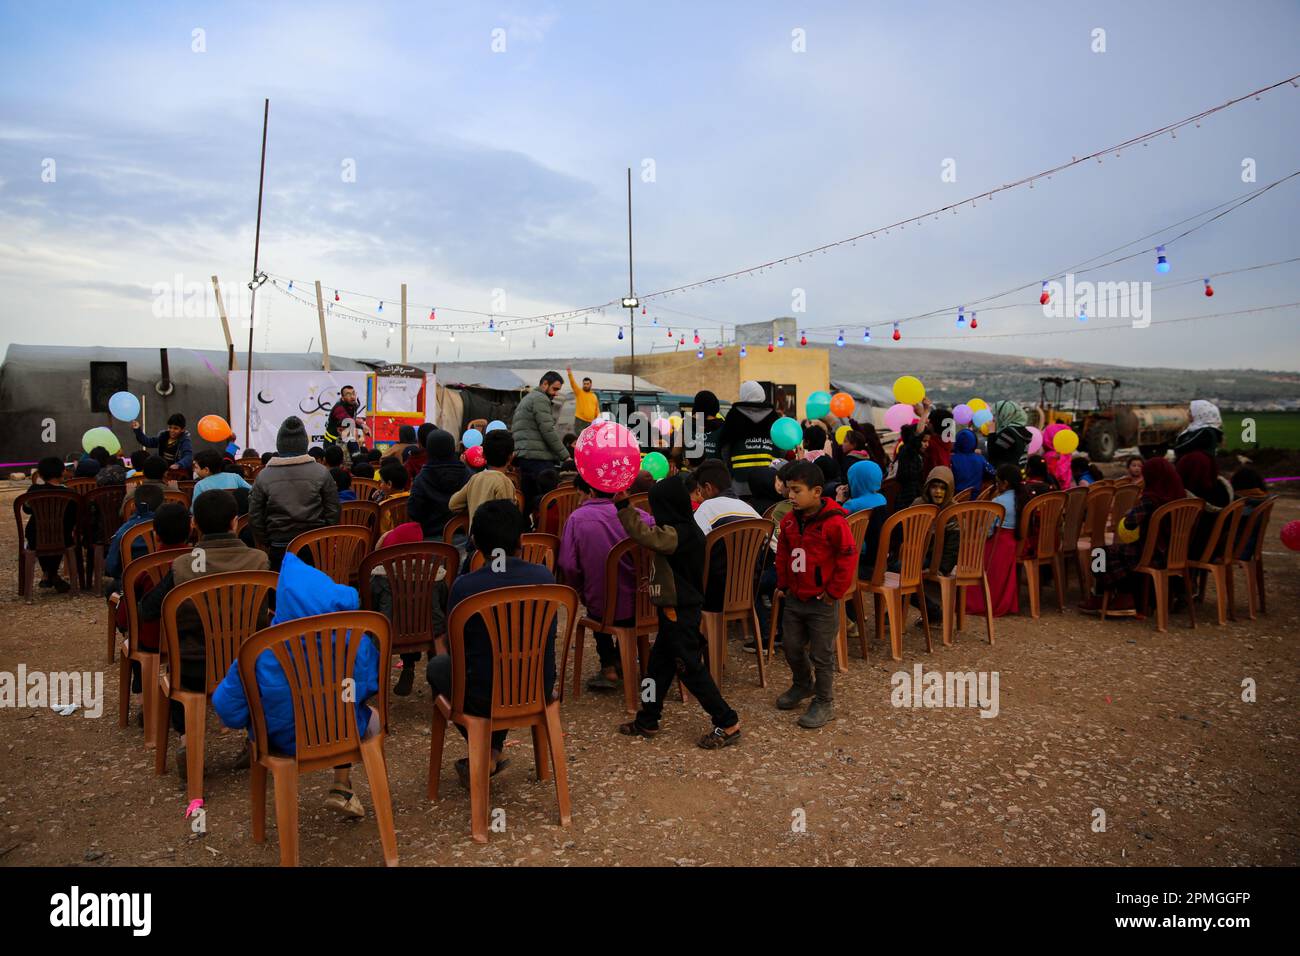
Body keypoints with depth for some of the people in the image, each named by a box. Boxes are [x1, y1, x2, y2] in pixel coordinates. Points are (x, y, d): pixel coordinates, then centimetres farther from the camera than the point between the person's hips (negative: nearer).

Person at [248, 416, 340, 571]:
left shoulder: (264, 476, -3)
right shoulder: (321, 473, -5)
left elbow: (255, 518, 0)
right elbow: (333, 513, -2)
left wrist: (266, 544, 12)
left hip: (279, 547, 0)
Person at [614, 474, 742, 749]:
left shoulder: (679, 534, -23)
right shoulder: (684, 531, 9)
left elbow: (645, 536, -37)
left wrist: (624, 506, -34)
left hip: (680, 613, -10)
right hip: (675, 610, 10)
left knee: (691, 668, -2)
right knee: (659, 663, 16)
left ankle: (727, 723, 7)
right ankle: (647, 720, 27)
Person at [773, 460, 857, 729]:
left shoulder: (834, 522, -19)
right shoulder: (789, 521, 2)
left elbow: (848, 558, -15)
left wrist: (835, 591, -12)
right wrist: (782, 583, 12)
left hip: (822, 602, -6)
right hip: (794, 597, 6)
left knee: (821, 655, 3)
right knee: (792, 648, 17)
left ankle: (824, 702, 19)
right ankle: (802, 685, 41)